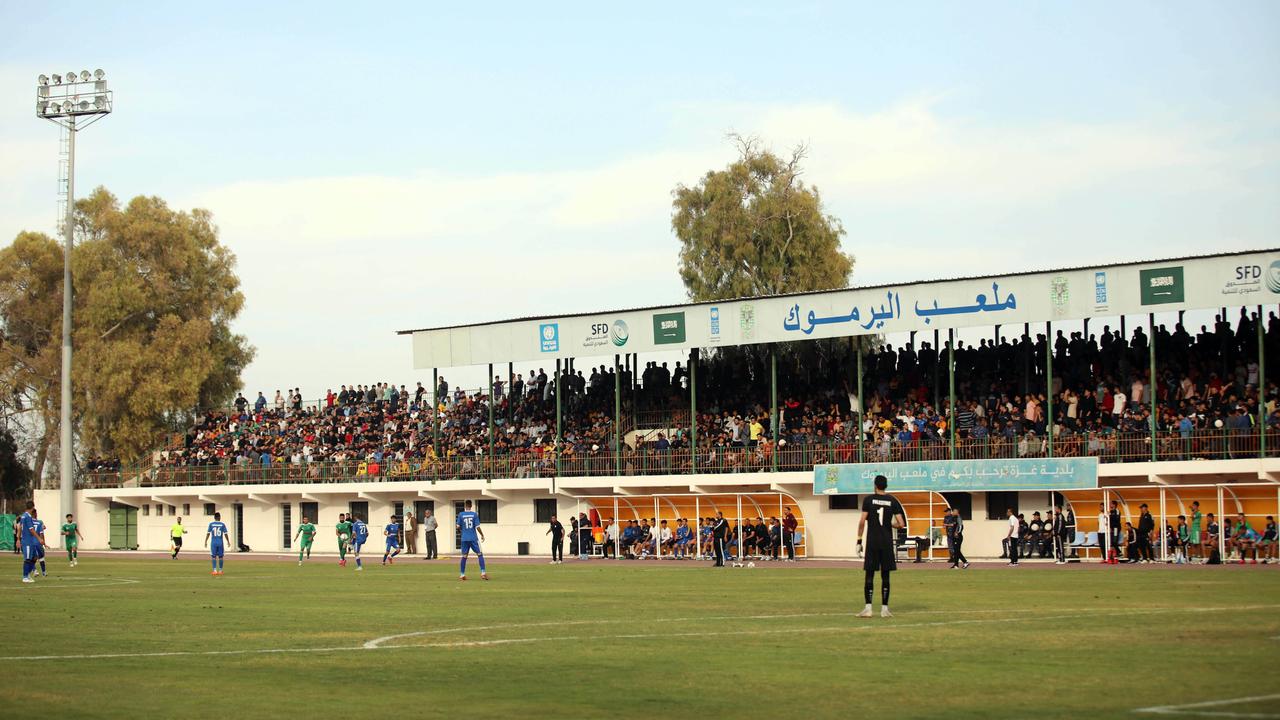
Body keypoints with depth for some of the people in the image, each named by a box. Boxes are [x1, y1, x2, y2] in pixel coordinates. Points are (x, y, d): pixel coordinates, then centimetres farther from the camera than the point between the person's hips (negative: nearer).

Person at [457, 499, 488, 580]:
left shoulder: (461, 515, 0)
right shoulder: (474, 514, -4)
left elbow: (458, 527, 2)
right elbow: (477, 527, -6)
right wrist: (482, 535, 8)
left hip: (464, 539, 2)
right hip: (473, 538, -2)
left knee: (464, 556, 9)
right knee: (480, 554, 3)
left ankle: (462, 575, 8)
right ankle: (483, 573, -7)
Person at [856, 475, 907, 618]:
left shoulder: (868, 499, -2)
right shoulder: (892, 501, 3)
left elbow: (862, 521, -8)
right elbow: (901, 524, -2)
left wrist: (859, 540, -1)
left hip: (872, 542, -1)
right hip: (887, 543, 1)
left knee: (869, 575, 1)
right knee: (885, 575, 7)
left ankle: (868, 608, -5)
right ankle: (884, 608, 6)